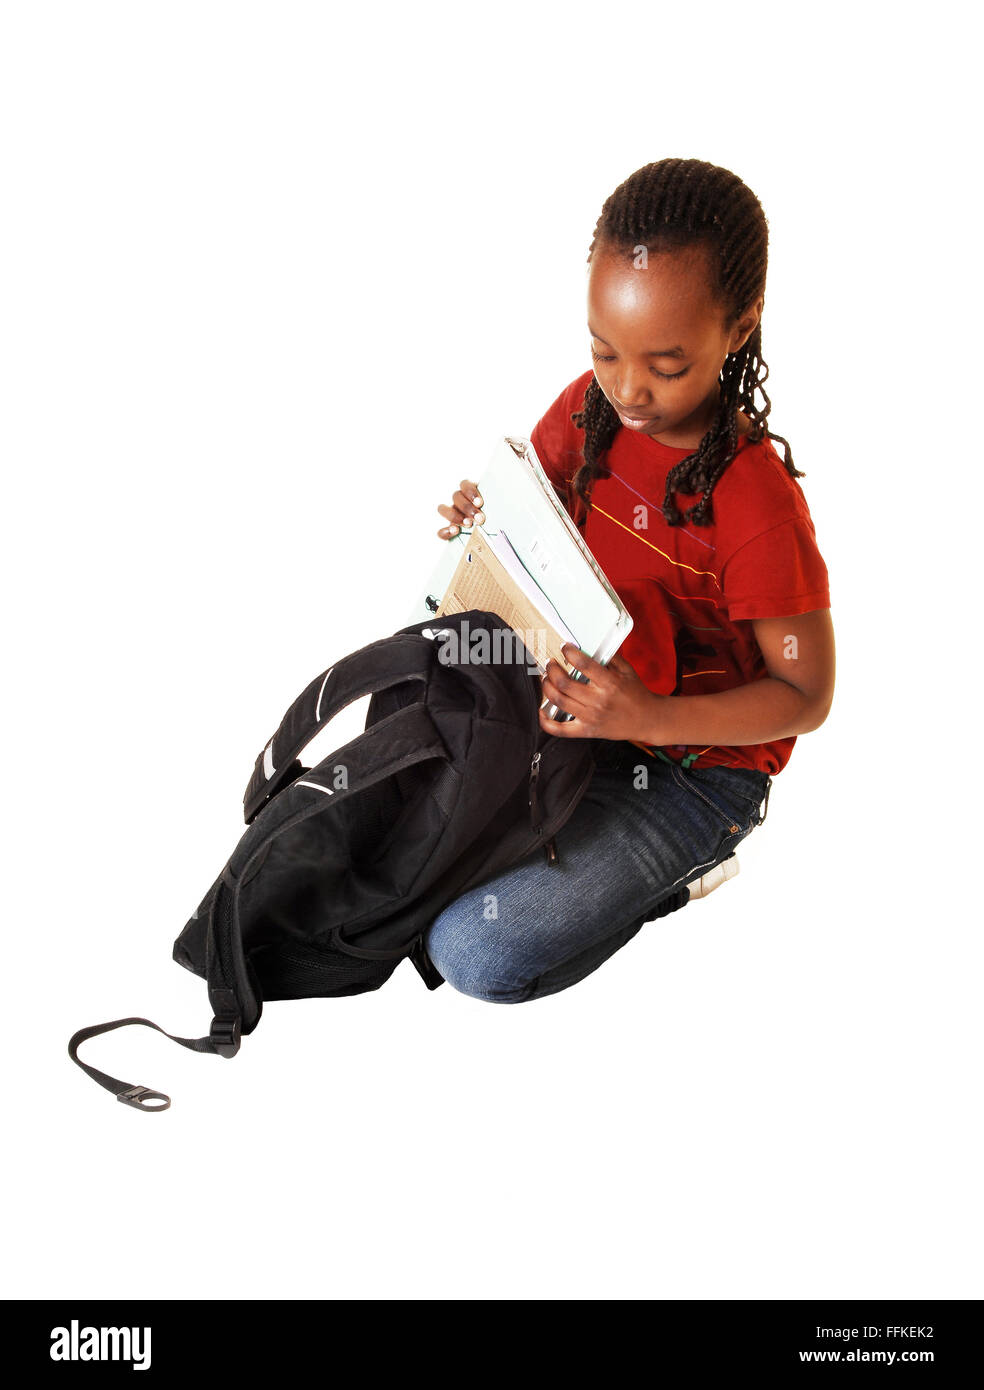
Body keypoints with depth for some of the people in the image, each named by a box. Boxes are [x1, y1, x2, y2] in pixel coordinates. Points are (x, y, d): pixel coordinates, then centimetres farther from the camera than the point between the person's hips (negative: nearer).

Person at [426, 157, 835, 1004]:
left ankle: (676, 867, 5)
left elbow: (807, 695, -19)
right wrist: (489, 524, -14)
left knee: (477, 954, -18)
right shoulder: (591, 407, -8)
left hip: (692, 765, -7)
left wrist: (649, 719, -34)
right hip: (585, 702, 7)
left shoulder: (755, 506, -28)